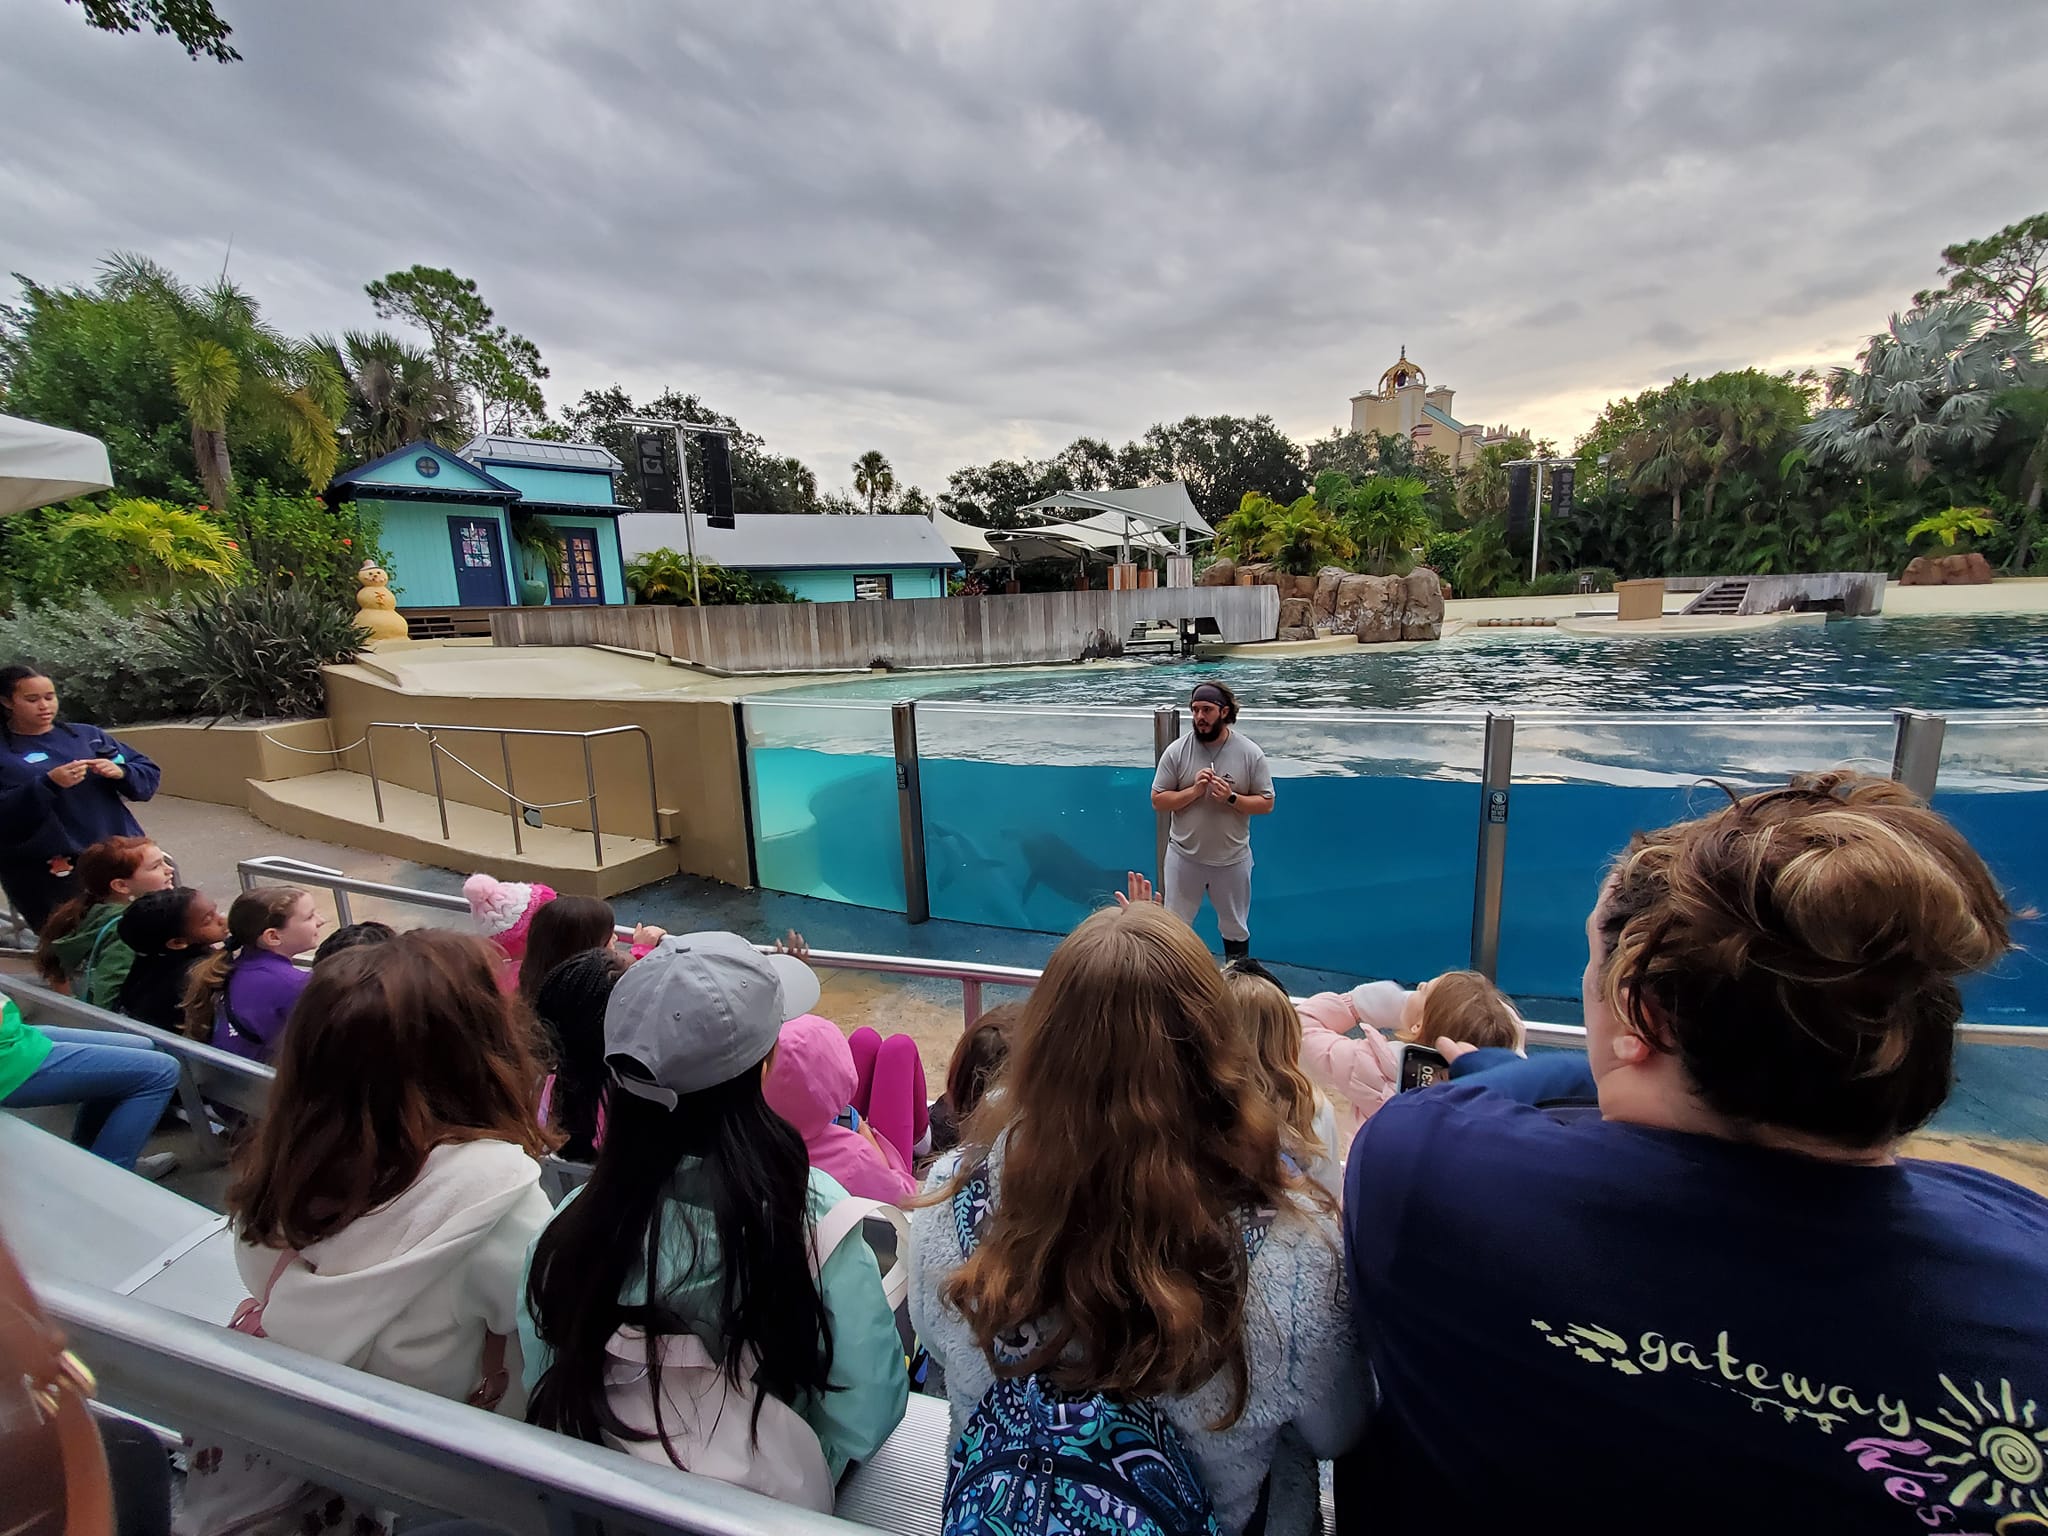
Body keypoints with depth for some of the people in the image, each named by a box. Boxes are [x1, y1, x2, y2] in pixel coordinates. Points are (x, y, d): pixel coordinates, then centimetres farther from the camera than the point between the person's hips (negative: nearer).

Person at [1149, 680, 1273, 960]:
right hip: (1184, 856, 0)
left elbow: (1266, 803, -5)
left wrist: (1231, 798, -22)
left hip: (1232, 860, 0)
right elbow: (1158, 800, -6)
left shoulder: (1250, 753, -9)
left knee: (1236, 930, 19)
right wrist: (1193, 791, -21)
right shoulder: (1177, 751, -9)